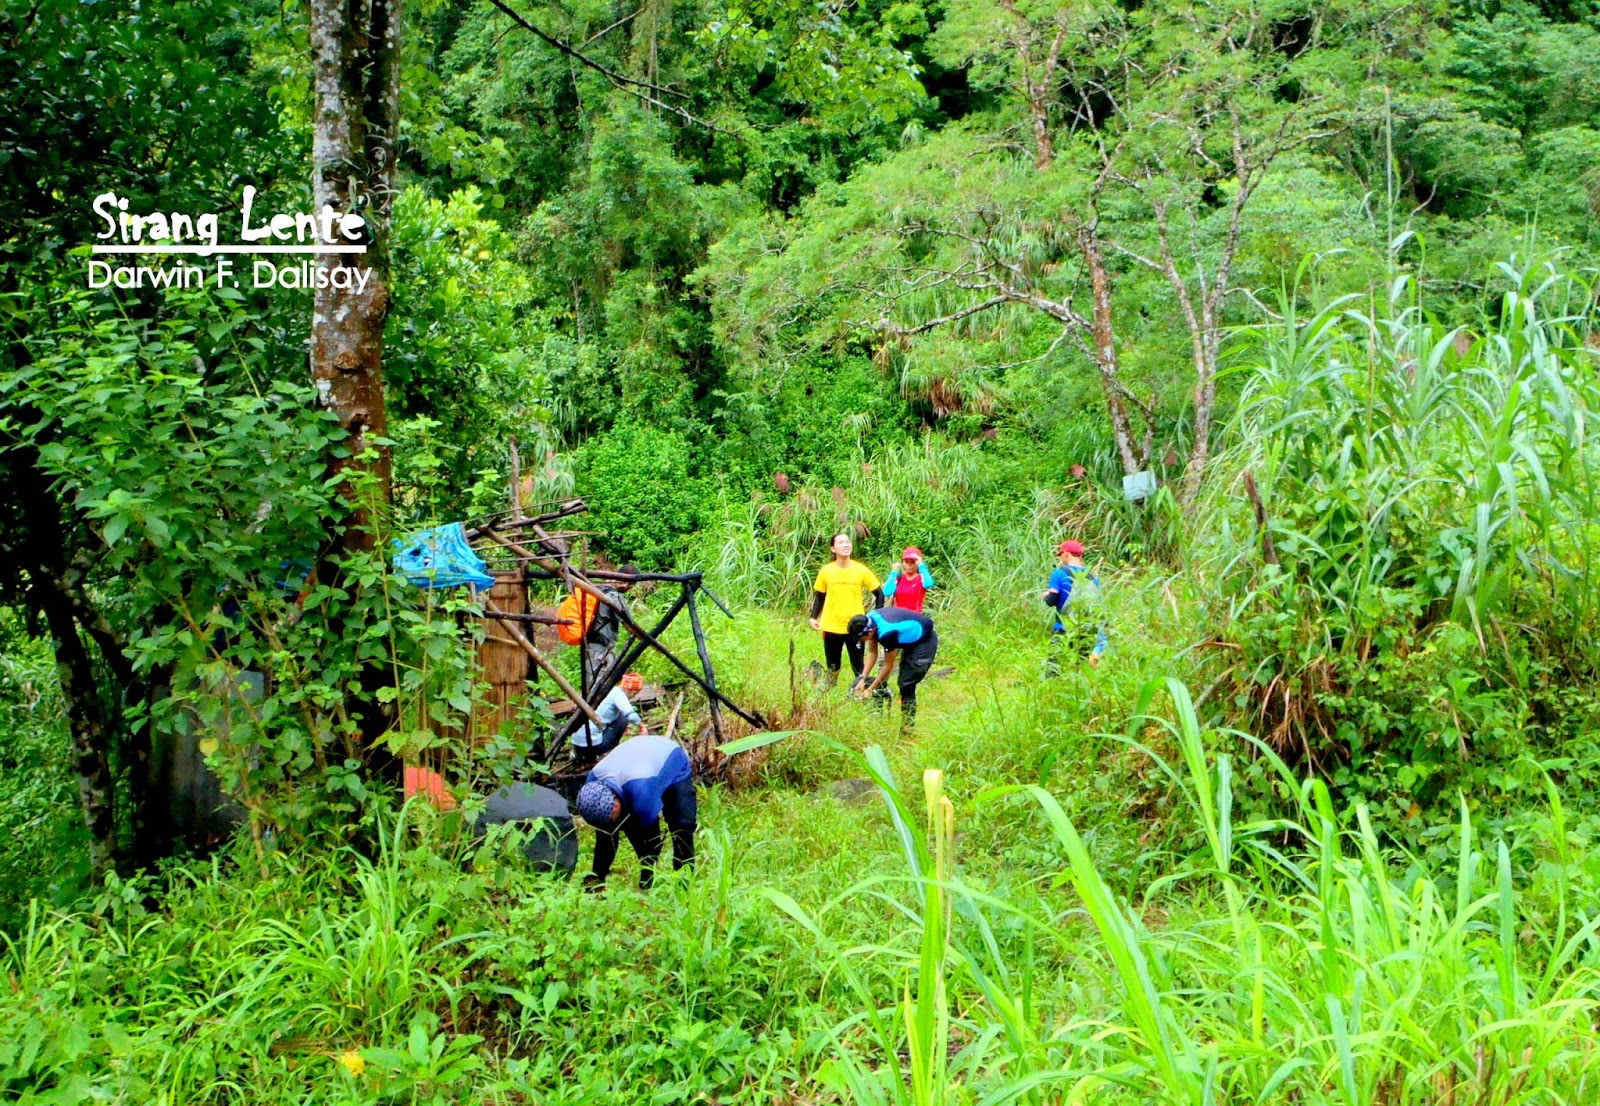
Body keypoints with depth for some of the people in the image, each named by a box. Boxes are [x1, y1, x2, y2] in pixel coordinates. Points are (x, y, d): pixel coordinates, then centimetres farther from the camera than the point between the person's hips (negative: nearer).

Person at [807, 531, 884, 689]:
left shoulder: (862, 571, -4)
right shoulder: (826, 571, -1)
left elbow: (879, 594, 4)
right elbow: (819, 596, 10)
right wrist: (814, 617, -1)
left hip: (856, 628, -1)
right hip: (831, 627, 1)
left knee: (858, 667, 1)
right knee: (832, 668, 11)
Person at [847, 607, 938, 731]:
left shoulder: (886, 633, -36)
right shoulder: (869, 620, -14)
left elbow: (889, 665, -23)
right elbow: (872, 652, -2)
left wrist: (870, 689, -15)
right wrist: (863, 679, -8)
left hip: (924, 641, -9)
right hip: (912, 639, 9)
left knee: (907, 685, -11)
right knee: (903, 683, 14)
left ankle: (907, 727, -5)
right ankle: (906, 724, 23)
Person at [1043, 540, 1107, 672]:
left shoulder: (1059, 573, -8)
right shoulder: (1092, 577, 6)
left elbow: (1051, 600, -11)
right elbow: (1097, 604, 11)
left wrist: (1046, 595, 9)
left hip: (1063, 630, -4)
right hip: (1088, 633, 4)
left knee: (1053, 668, -3)